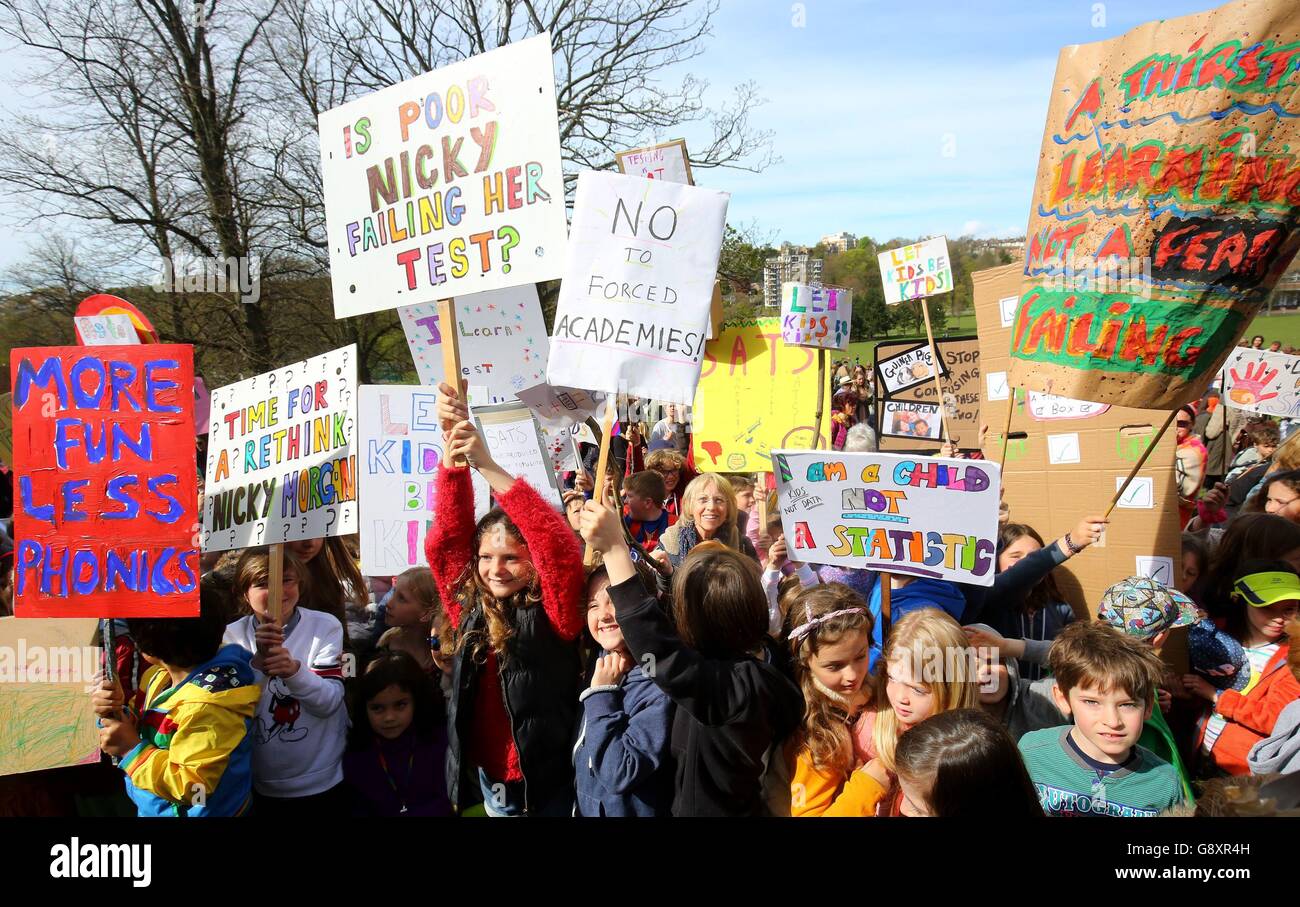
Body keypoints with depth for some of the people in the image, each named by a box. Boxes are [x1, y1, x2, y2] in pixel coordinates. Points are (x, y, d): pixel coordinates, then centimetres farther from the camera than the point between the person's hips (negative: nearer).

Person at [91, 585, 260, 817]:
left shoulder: (208, 710, -31)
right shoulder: (163, 676, -2)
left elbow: (194, 787, -30)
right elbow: (147, 728, 10)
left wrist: (132, 749, -26)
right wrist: (115, 714, -10)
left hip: (193, 811, -8)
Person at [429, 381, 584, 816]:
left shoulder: (552, 616, -14)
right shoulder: (471, 609, -2)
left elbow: (561, 551, -29)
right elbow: (447, 537, -5)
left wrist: (487, 465, -31)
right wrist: (453, 450, -19)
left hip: (548, 786, -5)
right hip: (488, 782, 5)